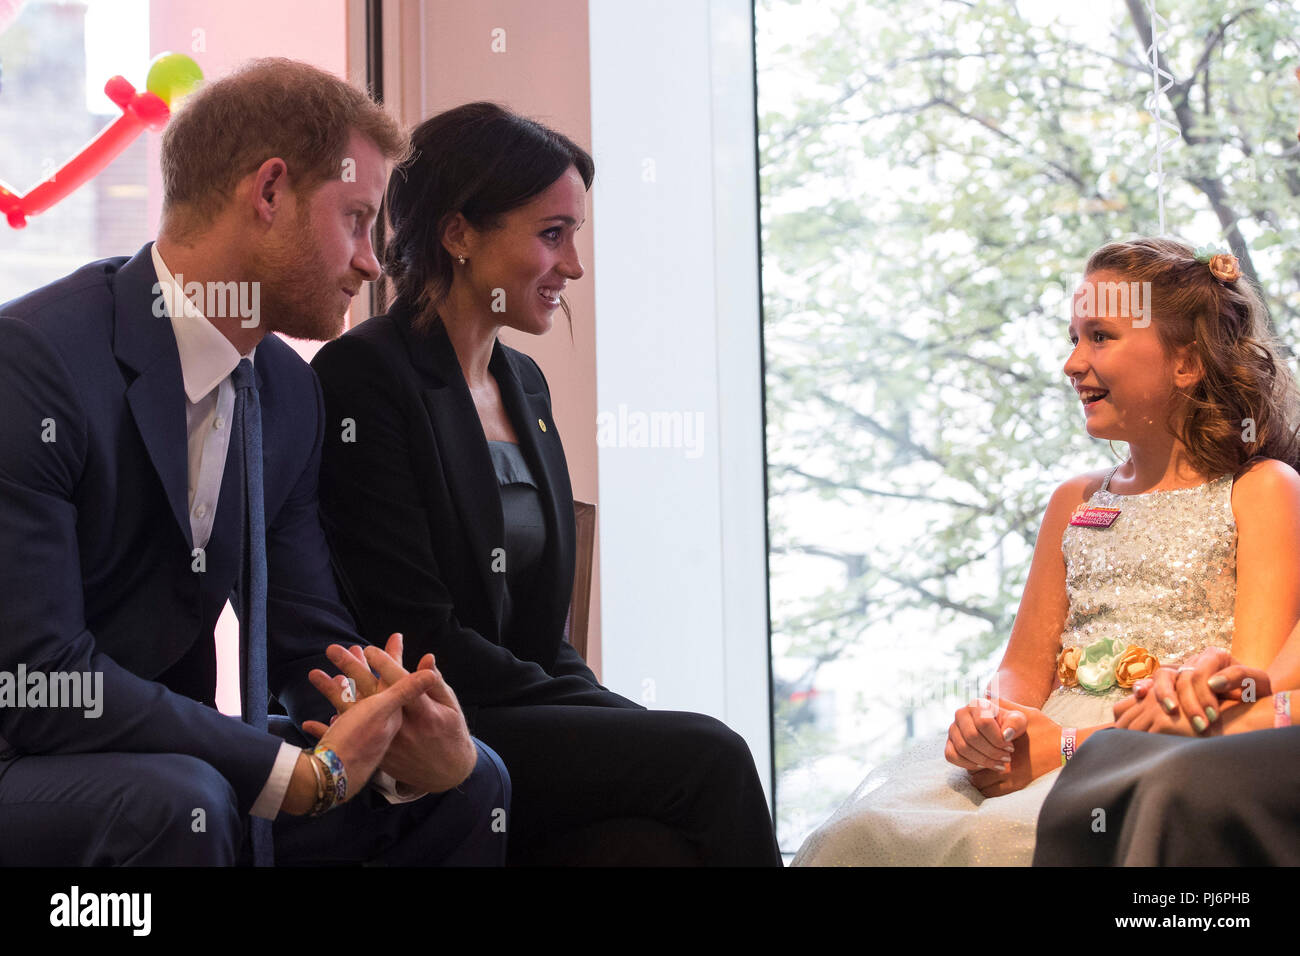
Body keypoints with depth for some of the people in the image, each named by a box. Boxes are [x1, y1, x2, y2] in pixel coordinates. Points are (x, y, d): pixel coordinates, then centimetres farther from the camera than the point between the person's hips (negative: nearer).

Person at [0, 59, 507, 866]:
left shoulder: (289, 393, 6)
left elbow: (310, 641, 8)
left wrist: (410, 743, -16)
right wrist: (304, 770, -26)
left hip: (164, 761, 8)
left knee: (467, 783, -1)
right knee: (176, 800, -35)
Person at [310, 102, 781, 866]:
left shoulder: (525, 384, 17)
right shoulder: (364, 376, -8)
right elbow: (418, 637, -14)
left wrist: (599, 706, -2)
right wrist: (603, 716, -14)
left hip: (527, 716, 7)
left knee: (663, 840, -24)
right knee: (709, 756, -24)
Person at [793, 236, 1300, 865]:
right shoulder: (1073, 503, 26)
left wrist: (1072, 744, -15)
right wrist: (991, 727, -4)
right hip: (1047, 747, 5)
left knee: (995, 839, -39)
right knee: (859, 832, -27)